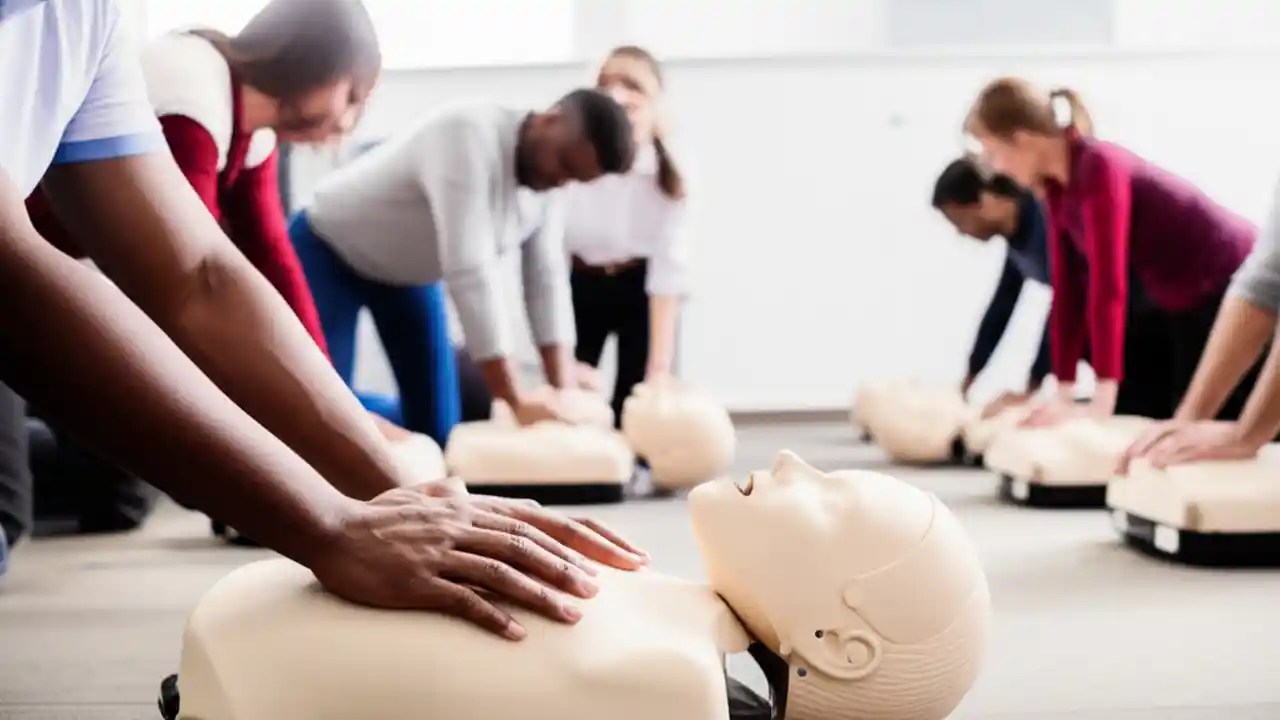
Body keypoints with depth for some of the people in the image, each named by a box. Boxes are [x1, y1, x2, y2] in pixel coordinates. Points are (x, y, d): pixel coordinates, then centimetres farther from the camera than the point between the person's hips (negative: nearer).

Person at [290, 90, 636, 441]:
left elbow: (546, 279, -11)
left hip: (408, 272, 8)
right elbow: (470, 273, -43)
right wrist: (517, 402, -45)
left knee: (436, 421, 2)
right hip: (328, 252, -8)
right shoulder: (469, 136, -38)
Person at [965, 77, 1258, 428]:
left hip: (1235, 290, -9)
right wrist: (1064, 391, -1)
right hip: (1185, 303, 9)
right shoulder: (1058, 186, 0)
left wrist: (1101, 404, -36)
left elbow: (1108, 286, -33)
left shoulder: (1100, 167, -26)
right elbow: (1067, 290, 1)